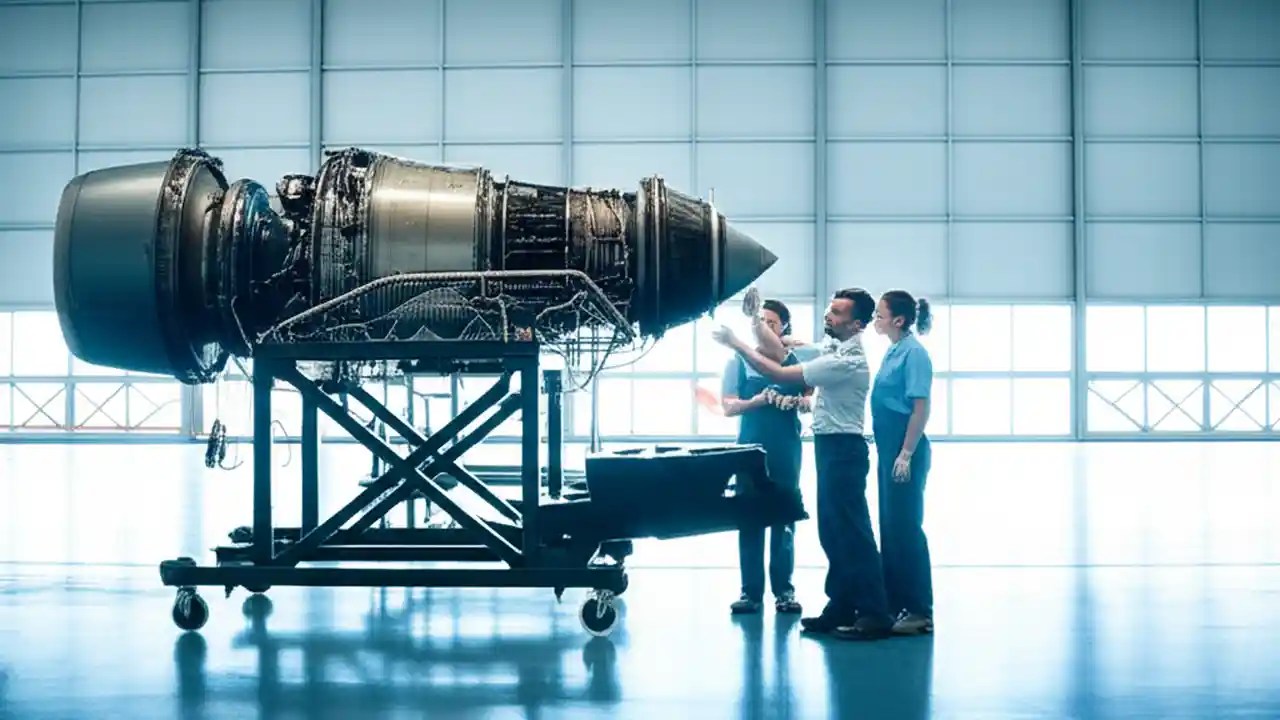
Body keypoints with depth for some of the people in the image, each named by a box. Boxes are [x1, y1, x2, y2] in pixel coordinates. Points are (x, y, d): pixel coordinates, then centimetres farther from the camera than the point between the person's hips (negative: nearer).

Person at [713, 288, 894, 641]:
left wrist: (737, 344, -15)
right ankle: (841, 607, 19)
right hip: (831, 449, 10)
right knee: (833, 532, 13)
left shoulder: (848, 360, -22)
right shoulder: (831, 348, 9)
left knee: (853, 532, -8)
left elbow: (779, 373, -22)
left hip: (843, 451, -10)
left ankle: (875, 614, -4)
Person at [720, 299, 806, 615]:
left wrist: (798, 402, -14)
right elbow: (728, 406, -1)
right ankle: (751, 591, 4)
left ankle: (784, 589, 8)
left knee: (784, 519, 2)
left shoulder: (796, 361, 6)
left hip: (786, 450, 0)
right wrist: (756, 401, -18)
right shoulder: (739, 360, 4)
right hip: (751, 450, 0)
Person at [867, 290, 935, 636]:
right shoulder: (893, 351, 14)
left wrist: (906, 454, -21)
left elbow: (921, 408, -18)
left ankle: (919, 611, -1)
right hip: (889, 447, 10)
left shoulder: (914, 353, -13)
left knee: (906, 527, -6)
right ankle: (896, 601, 20)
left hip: (905, 449, -10)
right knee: (889, 525, 13)